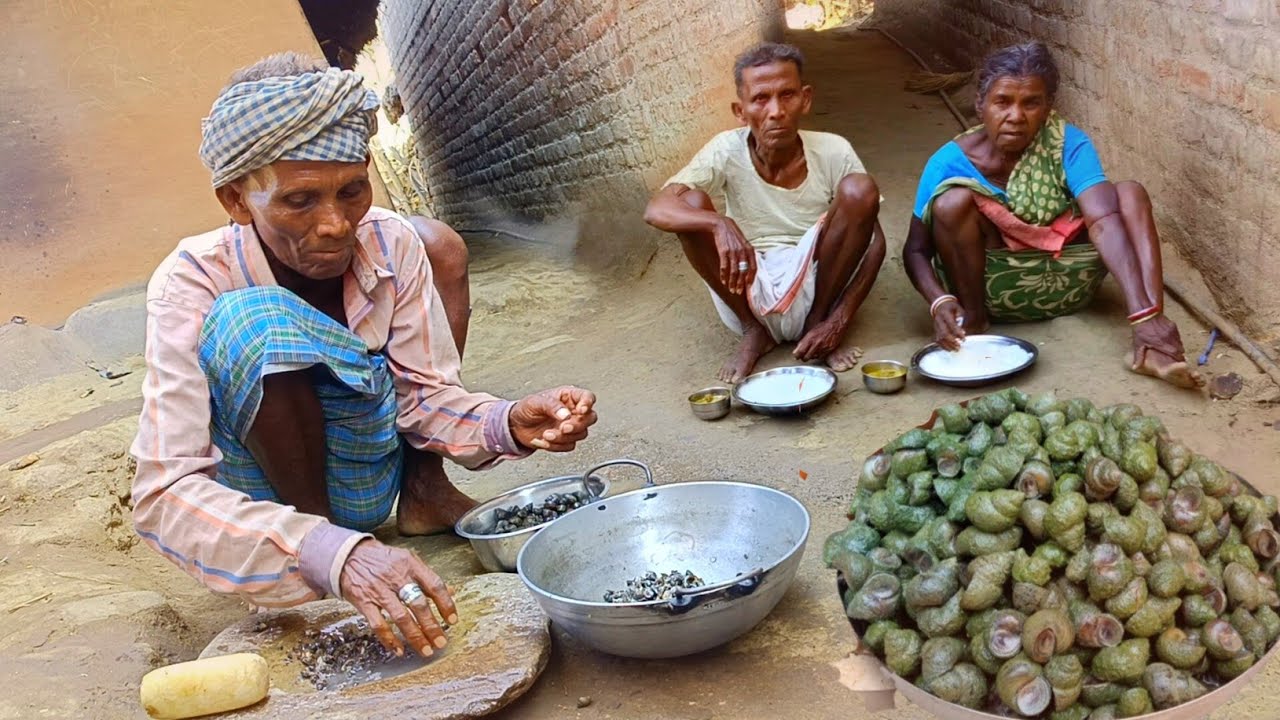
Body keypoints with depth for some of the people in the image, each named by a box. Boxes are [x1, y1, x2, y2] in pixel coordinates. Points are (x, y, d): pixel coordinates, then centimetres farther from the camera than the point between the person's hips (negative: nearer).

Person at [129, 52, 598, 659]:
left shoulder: (393, 245, -16)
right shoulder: (192, 284, -27)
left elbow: (423, 395, -8)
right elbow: (162, 494, -33)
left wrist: (508, 424, -31)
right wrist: (333, 555, -48)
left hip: (369, 484, 5)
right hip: (267, 501, -5)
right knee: (258, 321, -34)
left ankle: (424, 494, 10)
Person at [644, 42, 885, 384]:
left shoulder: (833, 152, -11)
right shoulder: (727, 151, -12)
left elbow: (875, 242, -9)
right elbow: (655, 210, -24)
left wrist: (840, 320, -21)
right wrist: (720, 224, -44)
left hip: (815, 289, 0)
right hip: (750, 300, 0)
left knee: (860, 190, -22)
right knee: (691, 203, -23)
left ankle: (818, 321, -3)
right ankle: (754, 333, -3)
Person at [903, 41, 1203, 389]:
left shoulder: (1068, 143, -13)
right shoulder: (951, 162, -14)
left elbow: (1105, 220, -27)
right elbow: (916, 250, -11)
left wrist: (1145, 314, -40)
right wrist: (940, 301, -34)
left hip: (1061, 283, 2)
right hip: (993, 286, -2)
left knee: (1129, 193, -18)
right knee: (954, 201, -28)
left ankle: (1148, 350, -31)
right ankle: (973, 318, -8)